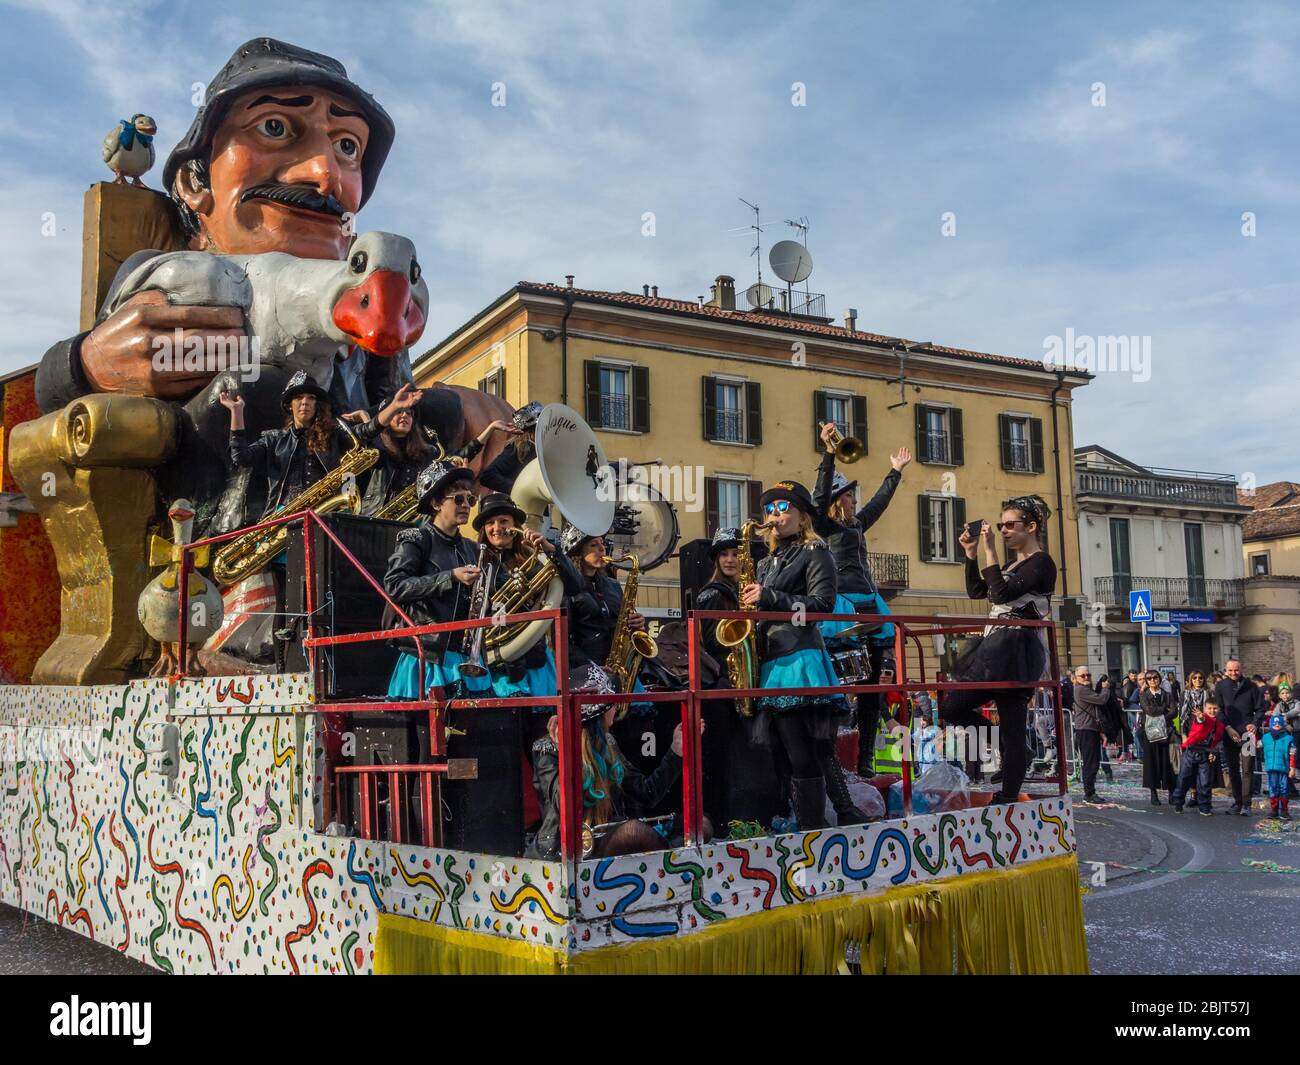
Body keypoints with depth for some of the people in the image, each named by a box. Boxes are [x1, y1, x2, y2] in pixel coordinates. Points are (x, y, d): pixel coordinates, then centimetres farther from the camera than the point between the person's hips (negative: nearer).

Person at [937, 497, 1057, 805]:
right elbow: (976, 591, 22)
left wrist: (989, 550, -17)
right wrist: (971, 552, 15)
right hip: (995, 649, 10)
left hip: (1016, 653, -10)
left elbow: (1001, 593, -20)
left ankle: (1008, 798, -3)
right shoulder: (1012, 564, 20)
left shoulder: (1041, 563, -9)